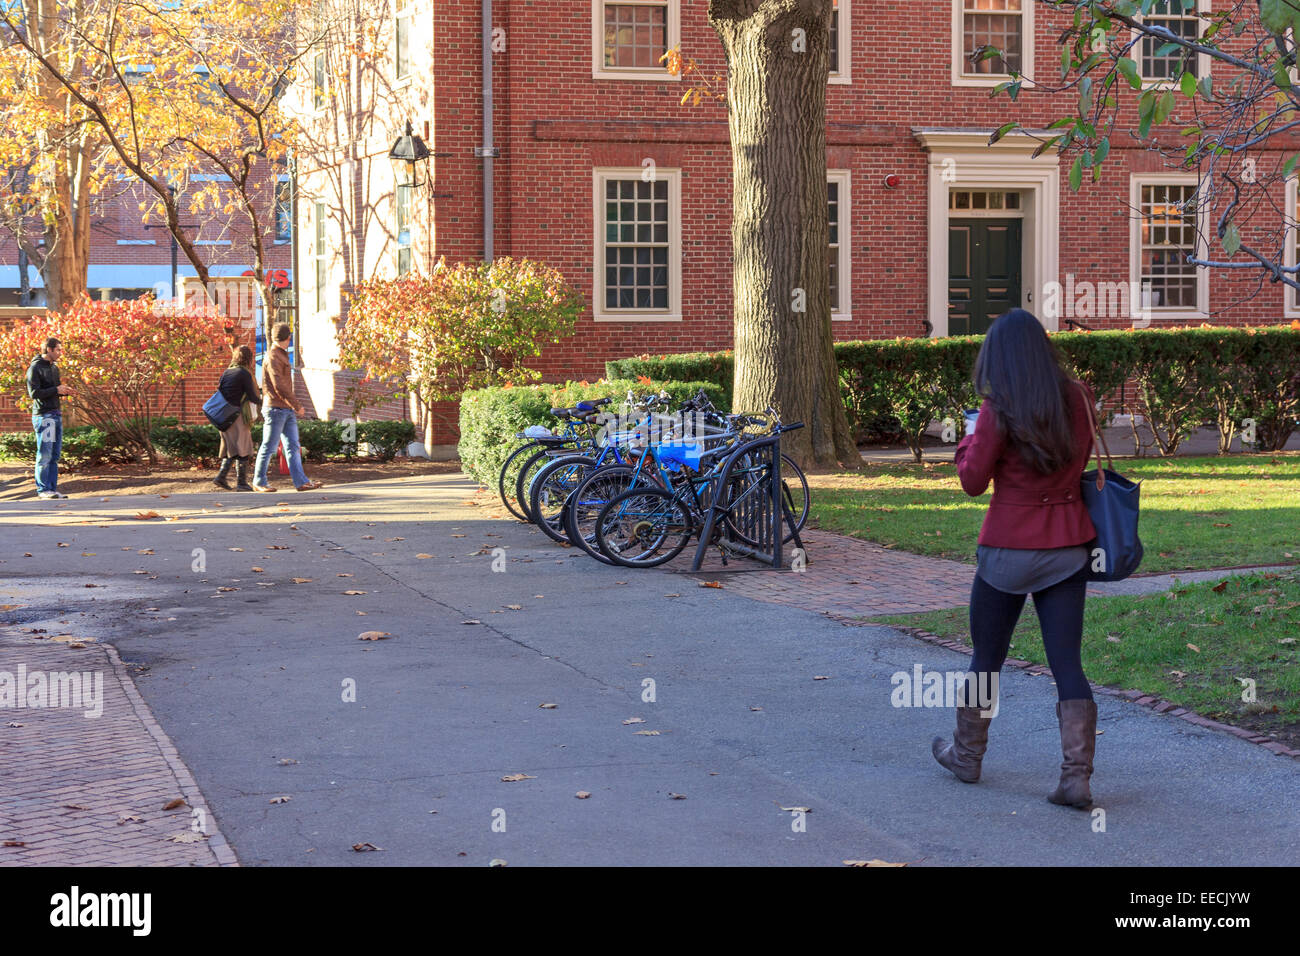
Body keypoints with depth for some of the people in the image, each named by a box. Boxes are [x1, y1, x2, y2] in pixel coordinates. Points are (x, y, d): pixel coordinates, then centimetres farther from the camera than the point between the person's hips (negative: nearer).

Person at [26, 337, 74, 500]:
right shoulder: (35, 368, -8)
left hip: (56, 414, 8)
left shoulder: (54, 368, 17)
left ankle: (52, 488, 10)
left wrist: (64, 391, 5)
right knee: (45, 454, -6)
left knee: (55, 454, 7)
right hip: (43, 415, -8)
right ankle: (43, 489, -2)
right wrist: (56, 390, -15)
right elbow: (34, 393, -15)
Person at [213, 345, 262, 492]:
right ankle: (241, 482, -5)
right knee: (243, 448, -2)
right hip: (238, 416, -7)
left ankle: (221, 476, 6)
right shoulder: (245, 374, -8)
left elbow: (219, 393, 10)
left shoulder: (226, 373, 11)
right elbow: (252, 396, -10)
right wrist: (261, 401, 9)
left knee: (231, 448, 15)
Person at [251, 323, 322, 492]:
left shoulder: (282, 356, 19)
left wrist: (294, 406, 16)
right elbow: (279, 386, -19)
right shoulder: (273, 357, -12)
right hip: (276, 408, -9)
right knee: (268, 446, -2)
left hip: (288, 410, 9)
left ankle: (301, 481, -1)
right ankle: (258, 482, 6)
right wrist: (297, 405, -15)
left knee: (293, 446, 3)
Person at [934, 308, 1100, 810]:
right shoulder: (1079, 398, -1)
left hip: (1009, 548, -3)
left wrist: (969, 442, 9)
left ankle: (967, 754, 31)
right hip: (1068, 547, 3)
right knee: (1067, 663, 4)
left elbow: (973, 481, -8)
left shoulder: (999, 410, -15)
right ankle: (1077, 777, -4)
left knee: (986, 657, 15)